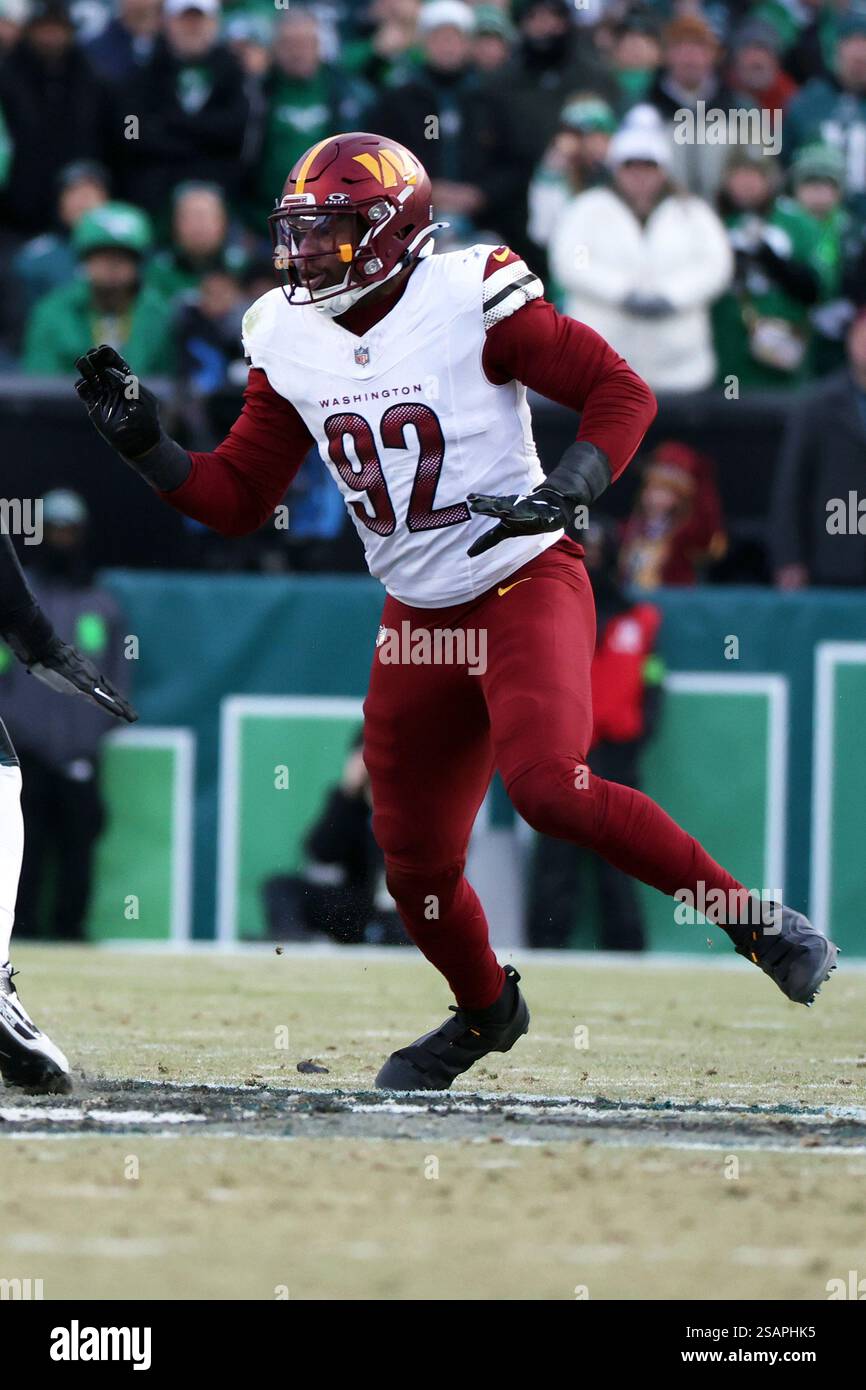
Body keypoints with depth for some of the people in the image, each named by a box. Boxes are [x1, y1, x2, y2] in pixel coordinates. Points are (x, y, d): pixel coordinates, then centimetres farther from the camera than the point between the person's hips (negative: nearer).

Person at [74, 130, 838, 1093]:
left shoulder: (470, 303, -14)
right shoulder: (289, 345, 3)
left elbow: (621, 390, -10)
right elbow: (238, 499, 9)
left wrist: (570, 488, -25)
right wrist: (143, 445, -5)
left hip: (527, 588, -6)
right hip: (418, 619, 6)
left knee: (550, 788, -29)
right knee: (415, 864, 8)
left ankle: (748, 916, -13)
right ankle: (486, 1011, 37)